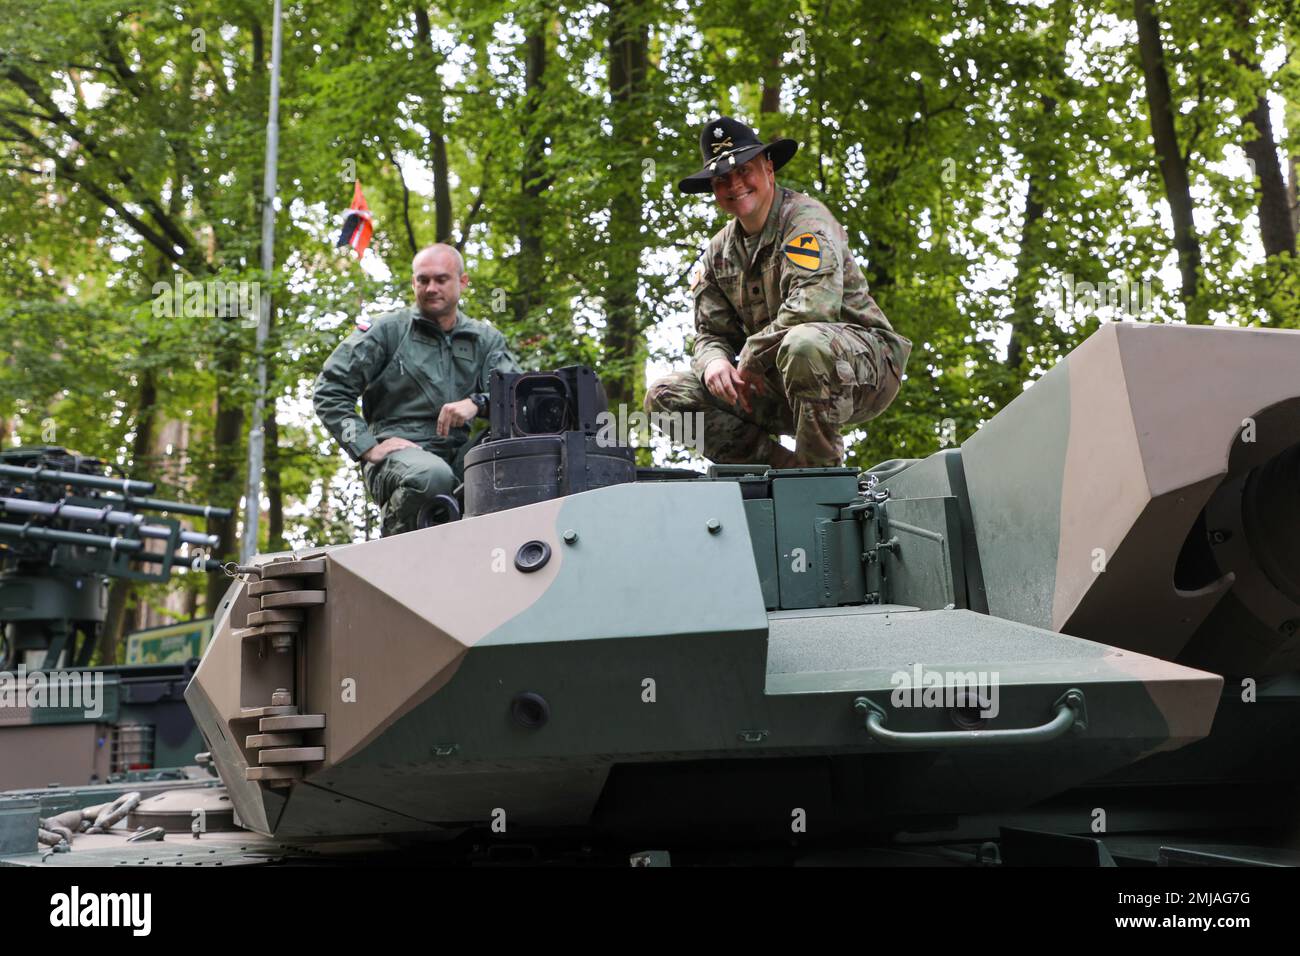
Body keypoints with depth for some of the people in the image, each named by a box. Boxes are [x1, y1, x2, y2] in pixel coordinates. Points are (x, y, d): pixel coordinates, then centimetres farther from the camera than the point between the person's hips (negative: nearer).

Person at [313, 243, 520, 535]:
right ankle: (394, 539, -8)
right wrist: (367, 447, -8)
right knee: (432, 476, -38)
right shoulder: (387, 330, 8)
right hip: (396, 452, -2)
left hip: (457, 456, 3)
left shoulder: (486, 340, 18)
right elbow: (328, 391, 4)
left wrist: (477, 403, -18)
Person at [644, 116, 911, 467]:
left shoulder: (805, 218, -11)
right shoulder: (719, 251, 11)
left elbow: (815, 306, -28)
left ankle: (821, 468, -19)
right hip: (783, 386, 7)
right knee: (666, 397, -5)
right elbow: (711, 333, 10)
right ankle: (789, 470, -11)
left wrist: (750, 357, -18)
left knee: (803, 343, -42)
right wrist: (714, 362, -15)